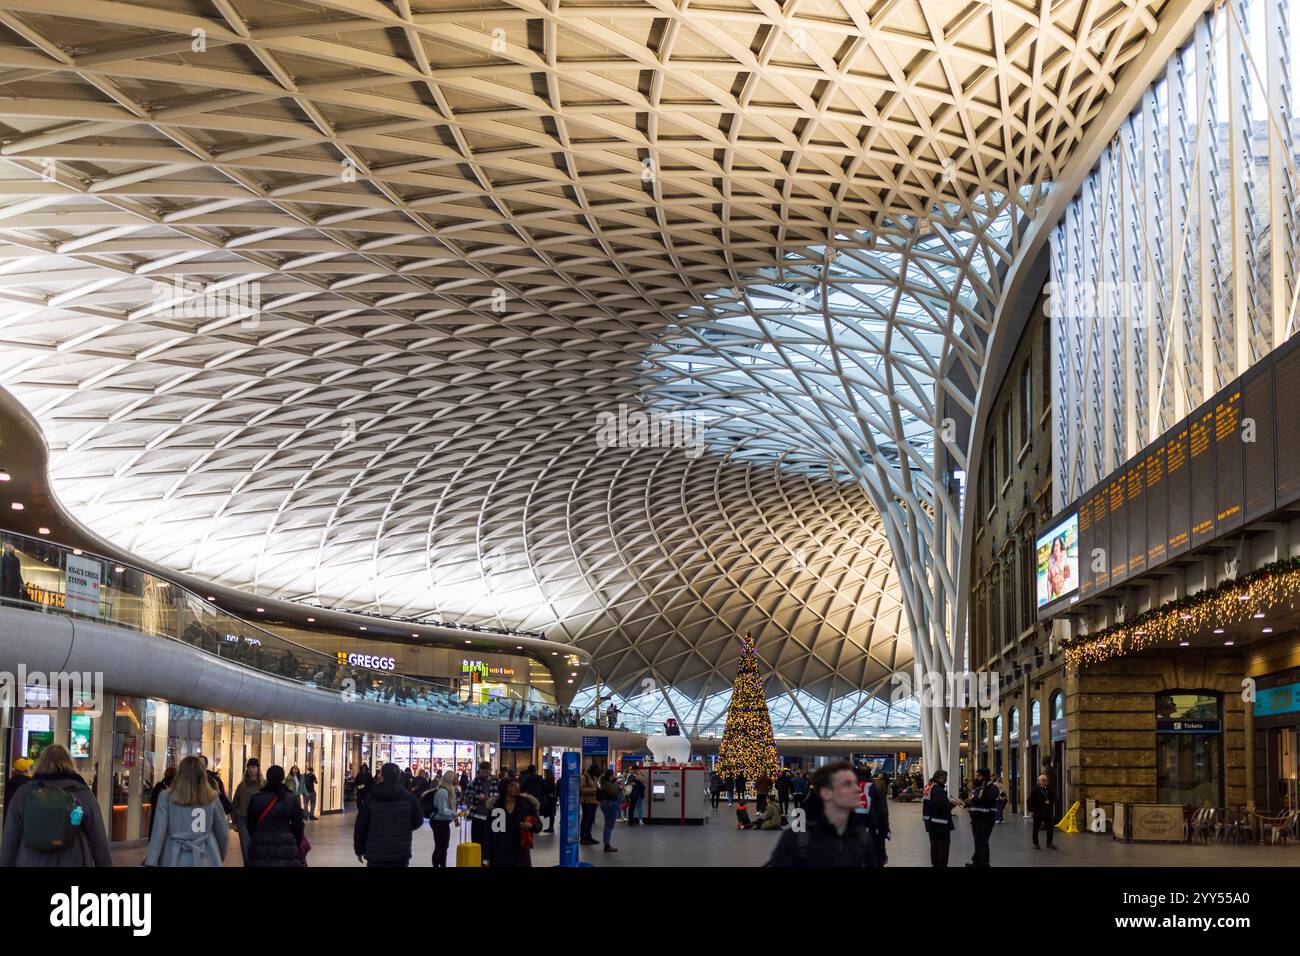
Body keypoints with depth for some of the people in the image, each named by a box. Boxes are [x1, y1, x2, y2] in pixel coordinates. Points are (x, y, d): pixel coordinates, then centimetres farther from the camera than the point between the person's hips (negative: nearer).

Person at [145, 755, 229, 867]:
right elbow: (223, 831, 9)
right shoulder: (211, 797, 2)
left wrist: (151, 862, -5)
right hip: (205, 859, 1)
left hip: (175, 859, -1)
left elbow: (159, 832, -6)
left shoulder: (167, 797, -2)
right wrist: (222, 854, 25)